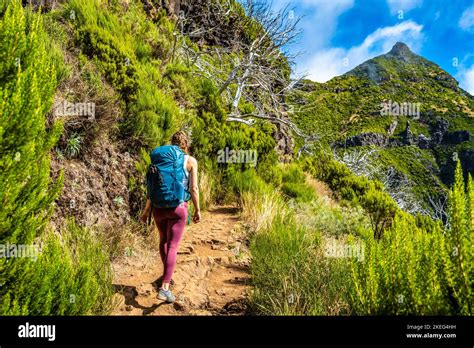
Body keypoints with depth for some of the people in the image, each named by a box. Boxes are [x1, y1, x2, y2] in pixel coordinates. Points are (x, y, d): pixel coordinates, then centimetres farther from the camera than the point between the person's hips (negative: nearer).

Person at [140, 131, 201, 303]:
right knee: (173, 247, -1)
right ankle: (164, 288, -11)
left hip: (159, 207, 4)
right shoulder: (191, 161, -2)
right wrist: (197, 210, 5)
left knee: (163, 240, 25)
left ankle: (167, 274, 40)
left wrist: (146, 210, 10)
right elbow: (193, 188, -7)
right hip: (178, 208, -3)